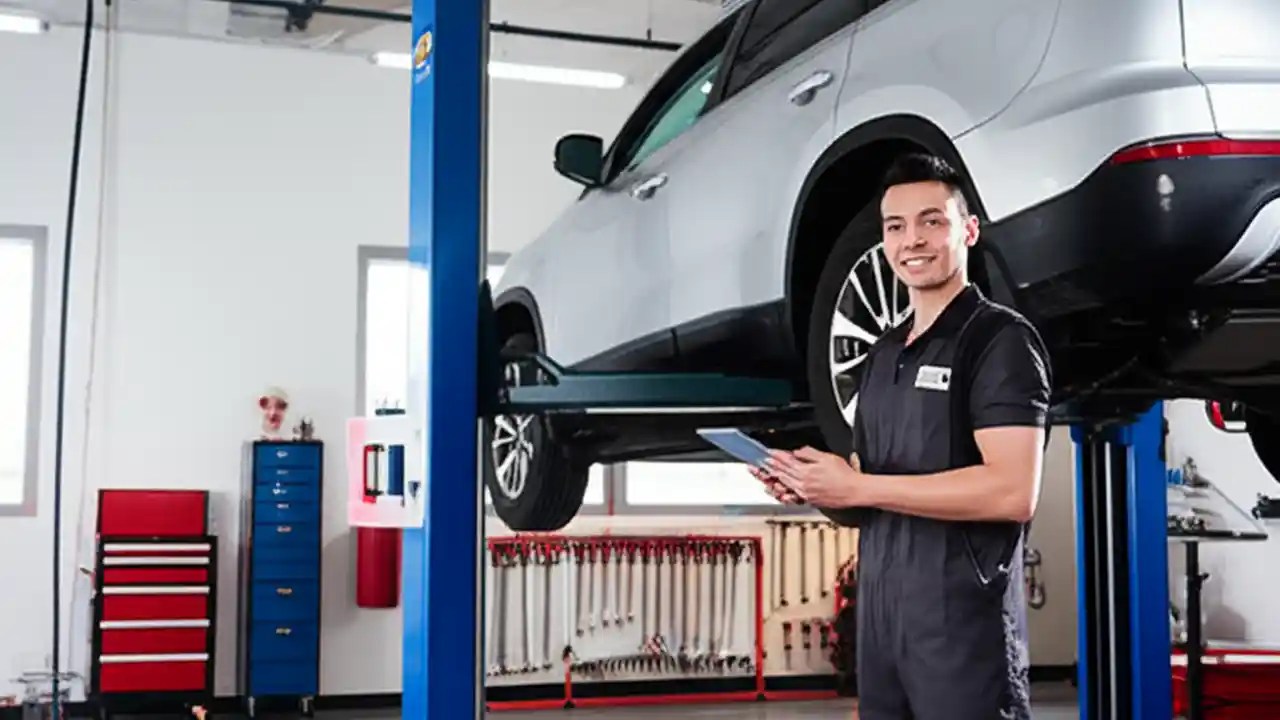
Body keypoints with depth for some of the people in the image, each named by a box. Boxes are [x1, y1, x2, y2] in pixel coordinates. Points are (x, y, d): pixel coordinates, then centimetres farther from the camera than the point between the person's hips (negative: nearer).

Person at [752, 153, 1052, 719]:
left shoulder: (1000, 340, -7)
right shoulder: (881, 354, 16)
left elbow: (1014, 492, -20)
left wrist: (857, 487, -18)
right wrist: (814, 490, -2)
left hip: (966, 624, -7)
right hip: (878, 620, 7)